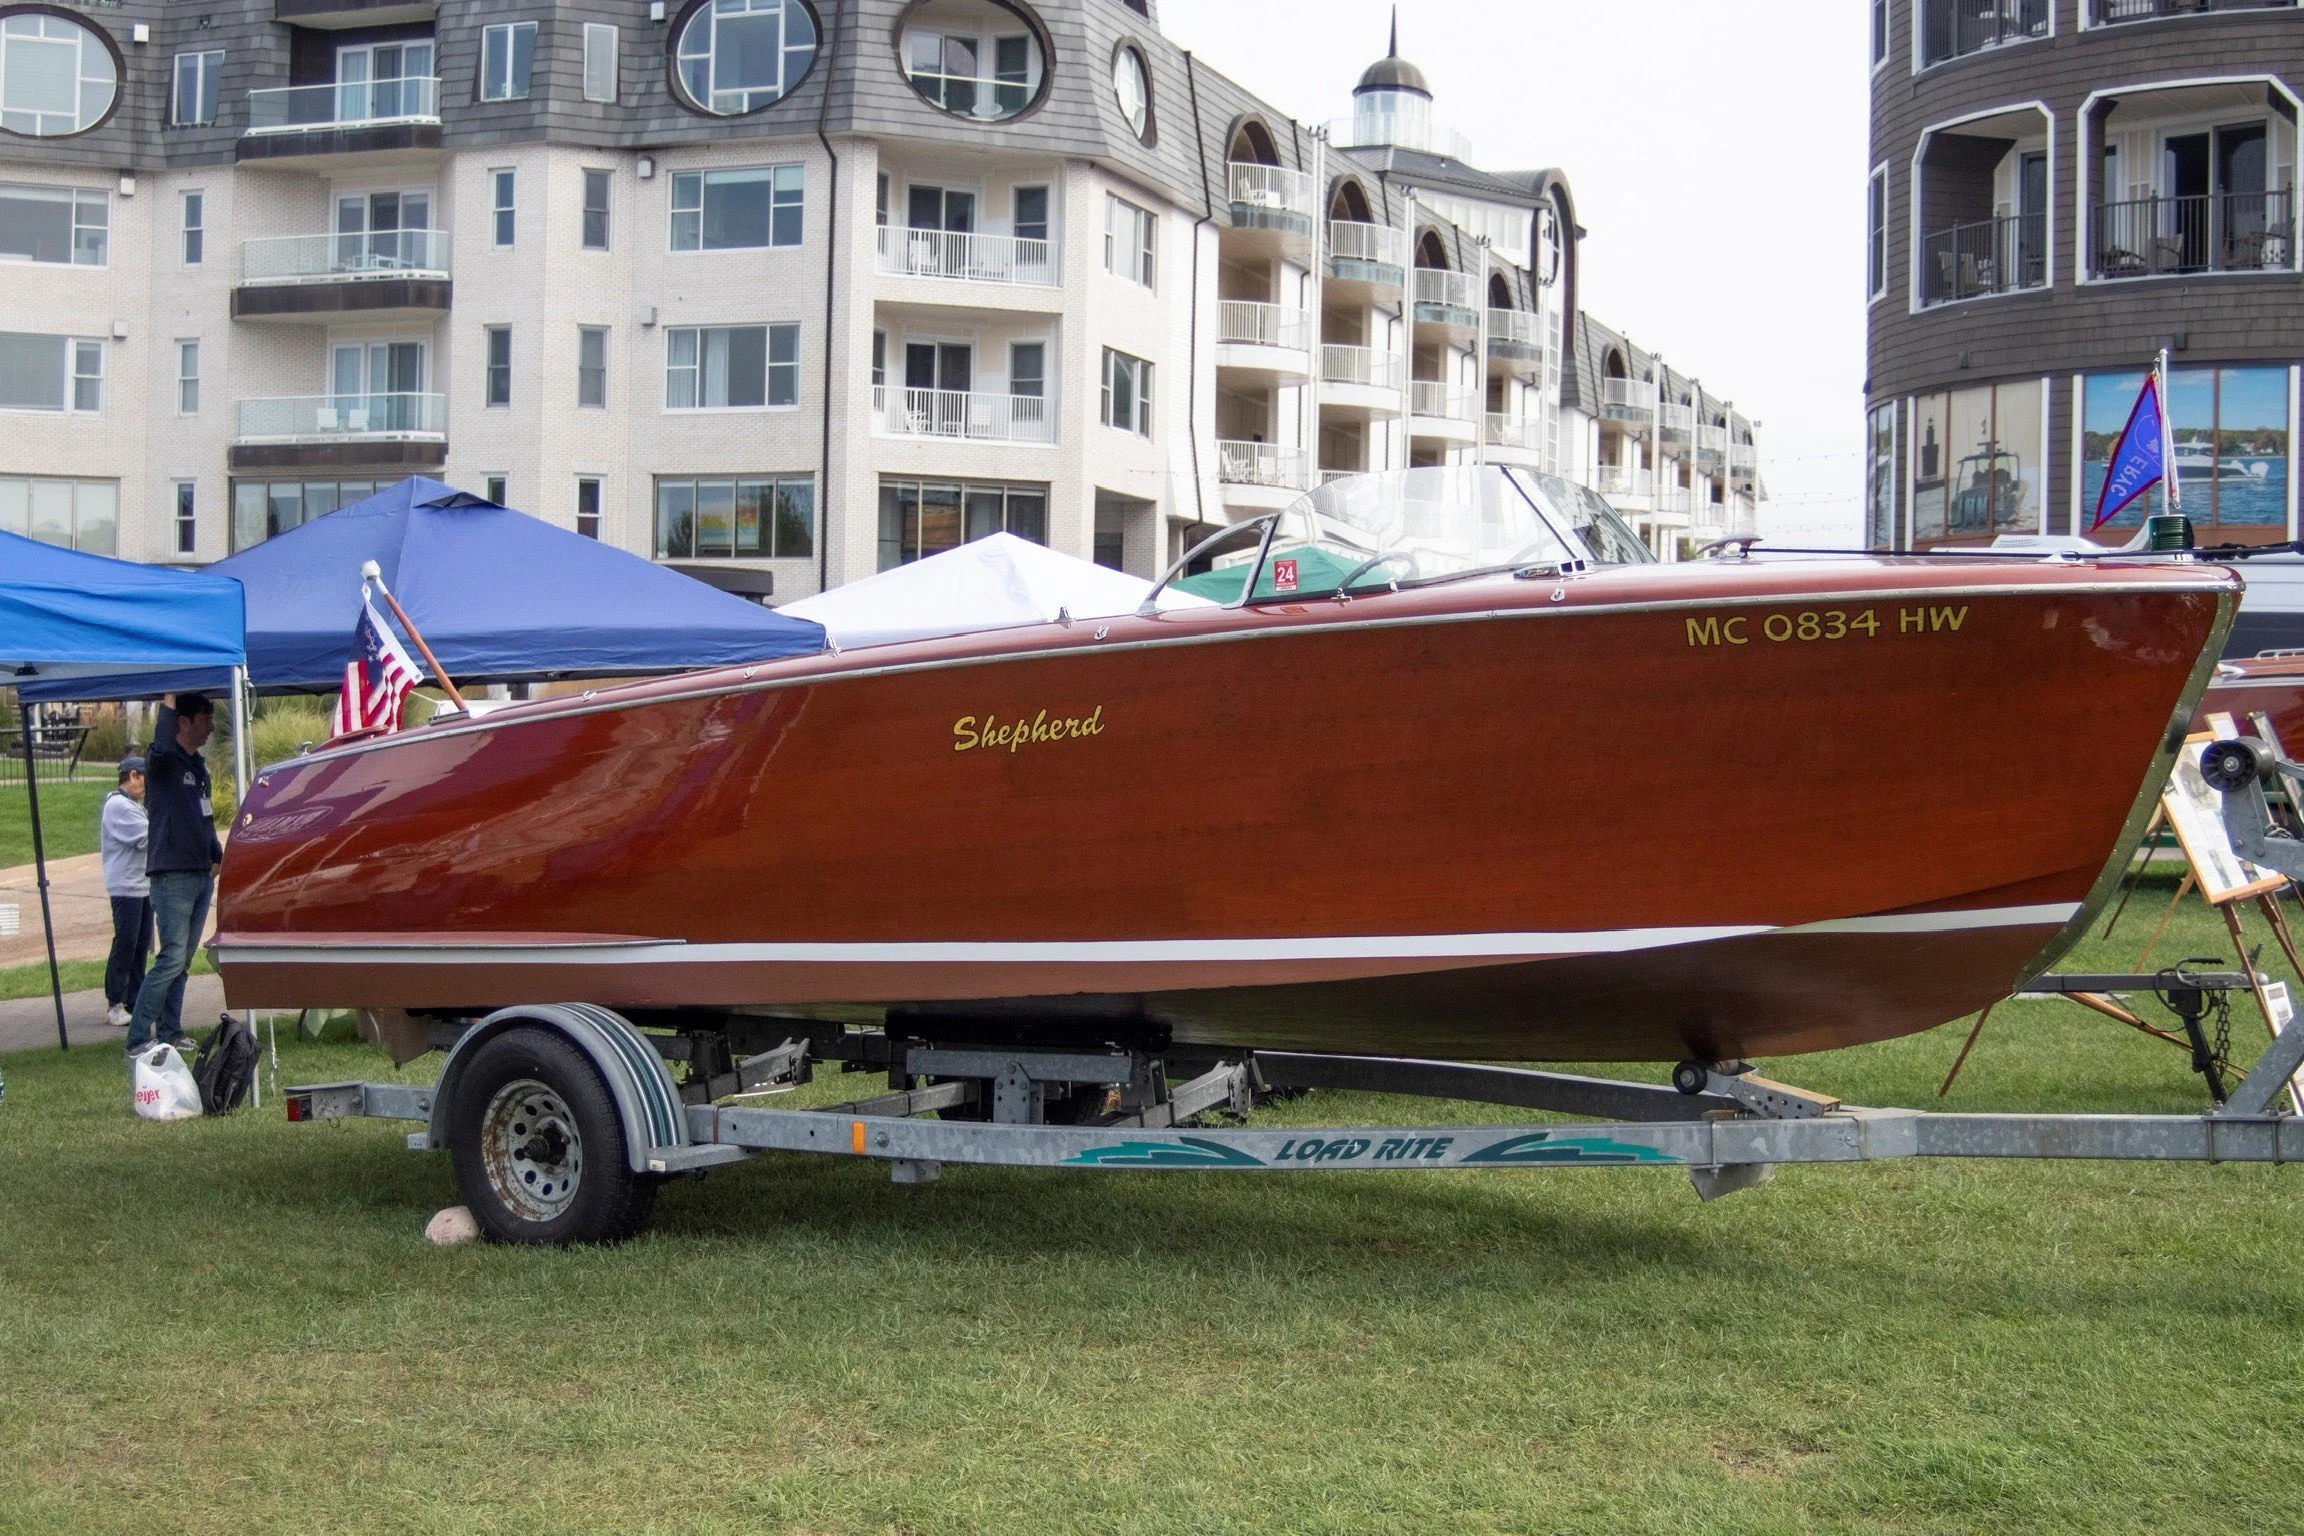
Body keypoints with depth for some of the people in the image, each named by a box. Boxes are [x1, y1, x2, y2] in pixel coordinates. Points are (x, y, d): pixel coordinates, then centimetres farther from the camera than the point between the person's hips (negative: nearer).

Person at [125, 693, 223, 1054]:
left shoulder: (198, 766, 18)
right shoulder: (163, 762, -8)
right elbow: (162, 745, -34)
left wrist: (217, 856, 23)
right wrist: (169, 701, -27)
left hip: (202, 875, 9)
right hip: (172, 874, -9)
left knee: (182, 962, 11)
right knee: (172, 959, -14)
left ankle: (170, 1033, 16)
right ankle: (138, 1039, -13)